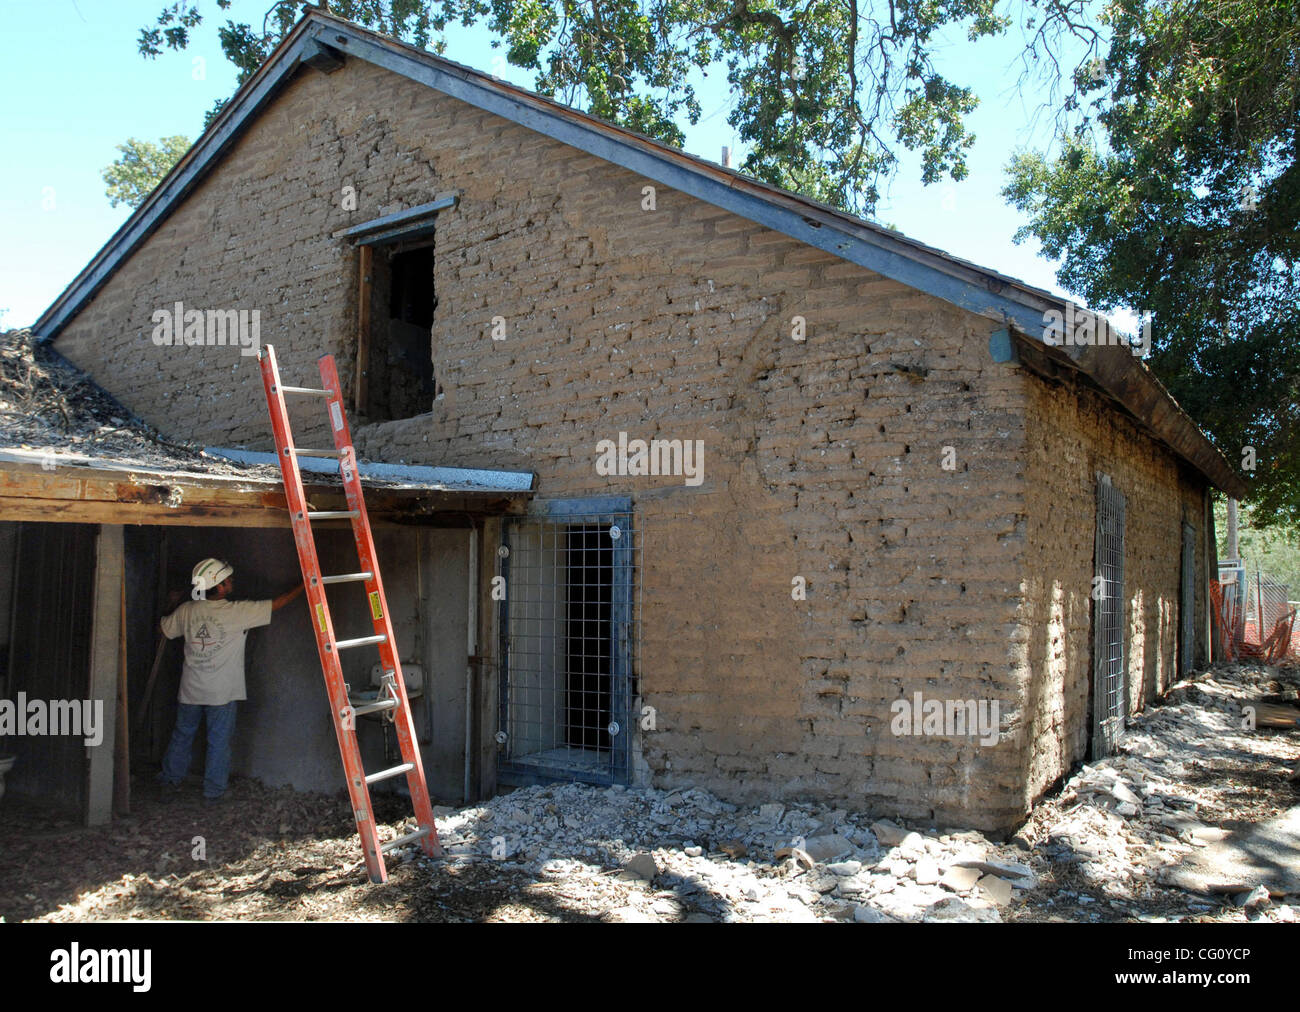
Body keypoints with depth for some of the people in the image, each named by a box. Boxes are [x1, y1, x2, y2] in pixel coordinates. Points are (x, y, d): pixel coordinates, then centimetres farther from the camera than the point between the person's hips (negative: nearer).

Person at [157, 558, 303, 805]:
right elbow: (277, 604, -11)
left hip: (190, 691, 4)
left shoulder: (186, 611, -3)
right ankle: (212, 793, 16)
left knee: (182, 736, 20)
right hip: (222, 692, -4)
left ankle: (169, 784, 30)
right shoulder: (238, 612, -16)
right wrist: (303, 586, 0)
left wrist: (171, 606, 35)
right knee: (219, 742, 9)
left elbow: (164, 629, 16)